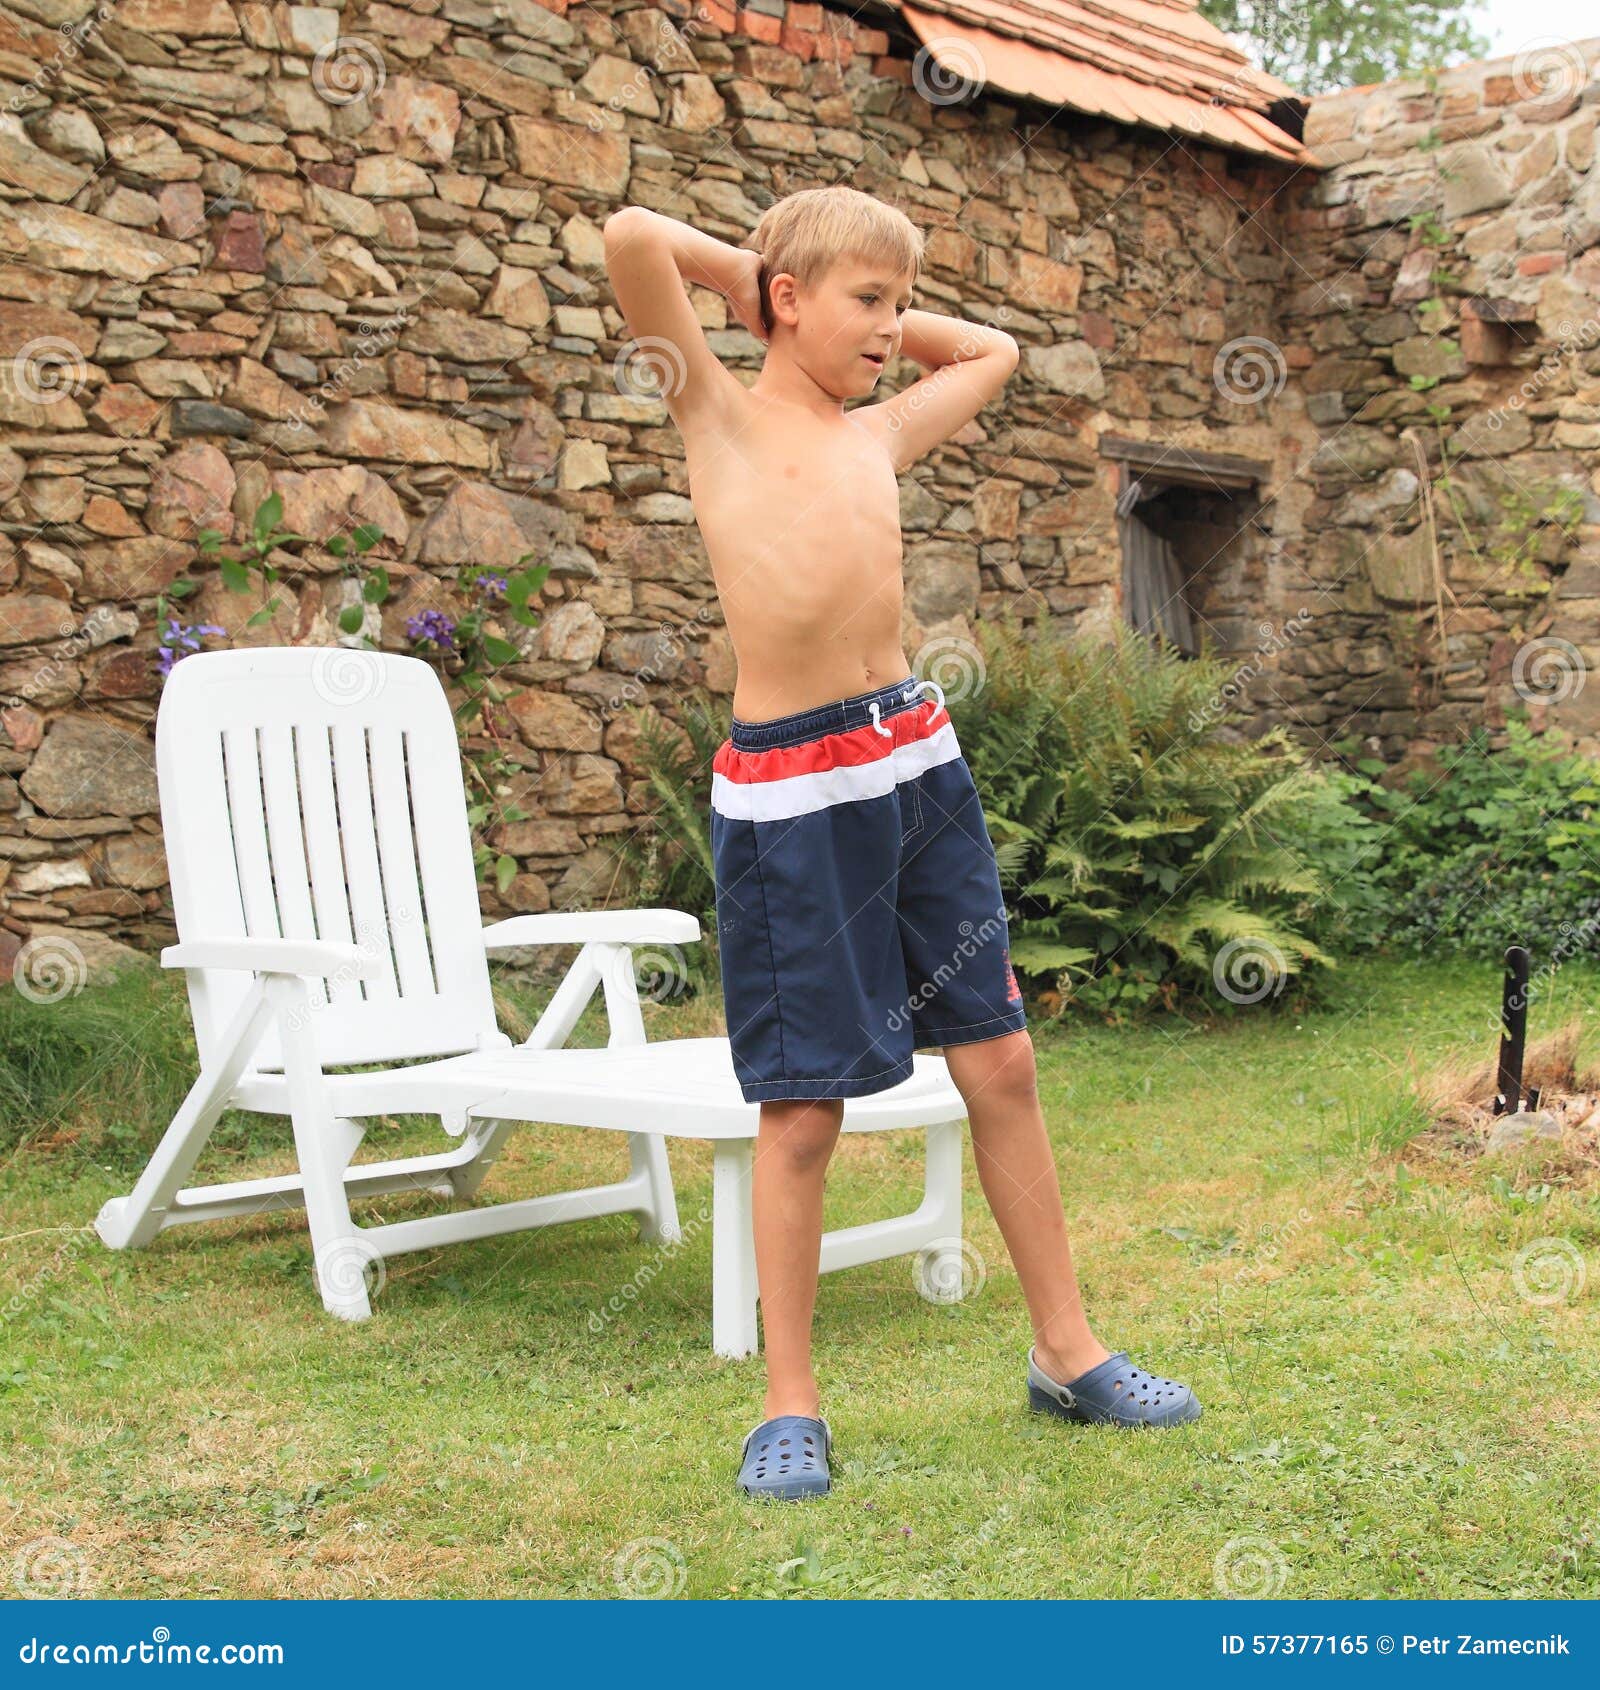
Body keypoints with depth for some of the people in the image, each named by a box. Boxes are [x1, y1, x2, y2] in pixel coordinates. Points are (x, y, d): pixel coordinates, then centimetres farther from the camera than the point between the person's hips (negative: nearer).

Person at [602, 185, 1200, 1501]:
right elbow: (632, 237, -14)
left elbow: (992, 351, 34)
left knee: (1001, 1063, 10)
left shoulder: (879, 433, 15)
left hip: (920, 763, 6)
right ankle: (791, 1405, 15)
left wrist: (880, 321, 23)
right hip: (792, 793, -6)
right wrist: (750, 270, 2)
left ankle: (1069, 1353, 24)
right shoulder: (722, 414, 0)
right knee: (803, 1107, 1)